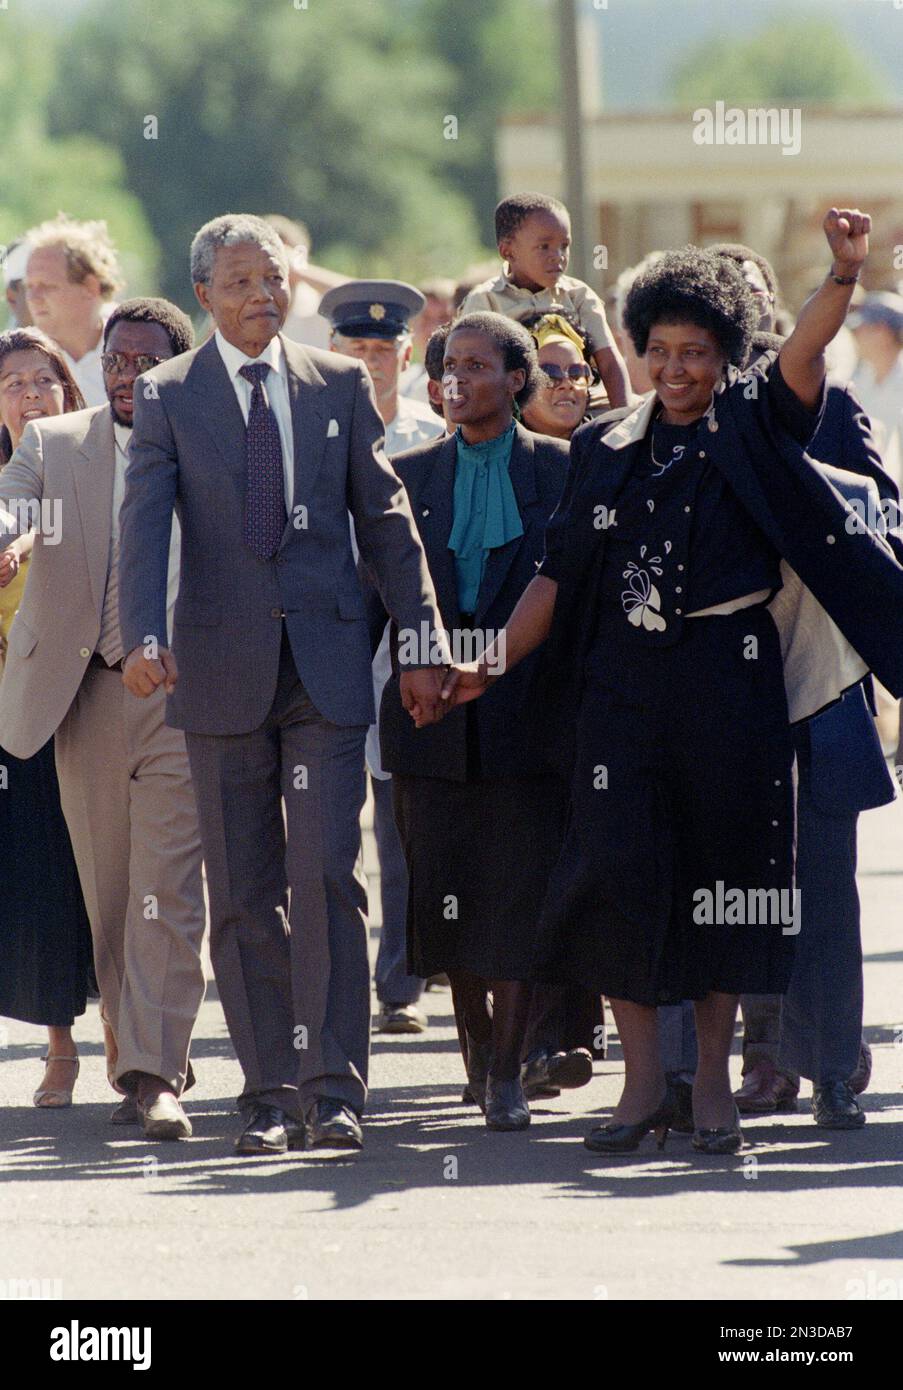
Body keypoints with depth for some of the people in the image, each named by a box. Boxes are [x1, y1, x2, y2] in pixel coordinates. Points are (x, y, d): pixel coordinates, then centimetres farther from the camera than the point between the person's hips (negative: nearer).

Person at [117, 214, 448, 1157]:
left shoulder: (339, 386, 8)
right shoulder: (168, 397, 3)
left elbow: (386, 520, 10)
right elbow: (146, 524, -7)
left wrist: (422, 644, 6)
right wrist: (144, 637, -22)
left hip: (326, 667, 0)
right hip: (223, 671, 0)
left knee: (327, 876, -9)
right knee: (243, 896, 4)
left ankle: (332, 1089, -8)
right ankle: (269, 1096, 10)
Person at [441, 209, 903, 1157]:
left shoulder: (753, 431, 3)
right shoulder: (604, 452, 12)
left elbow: (807, 345, -14)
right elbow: (559, 575, 14)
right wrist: (494, 662, 6)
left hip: (729, 682, -2)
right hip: (621, 683, 2)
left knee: (721, 873, 1)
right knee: (617, 870, -7)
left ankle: (713, 1085, 10)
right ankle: (642, 1082, -1)